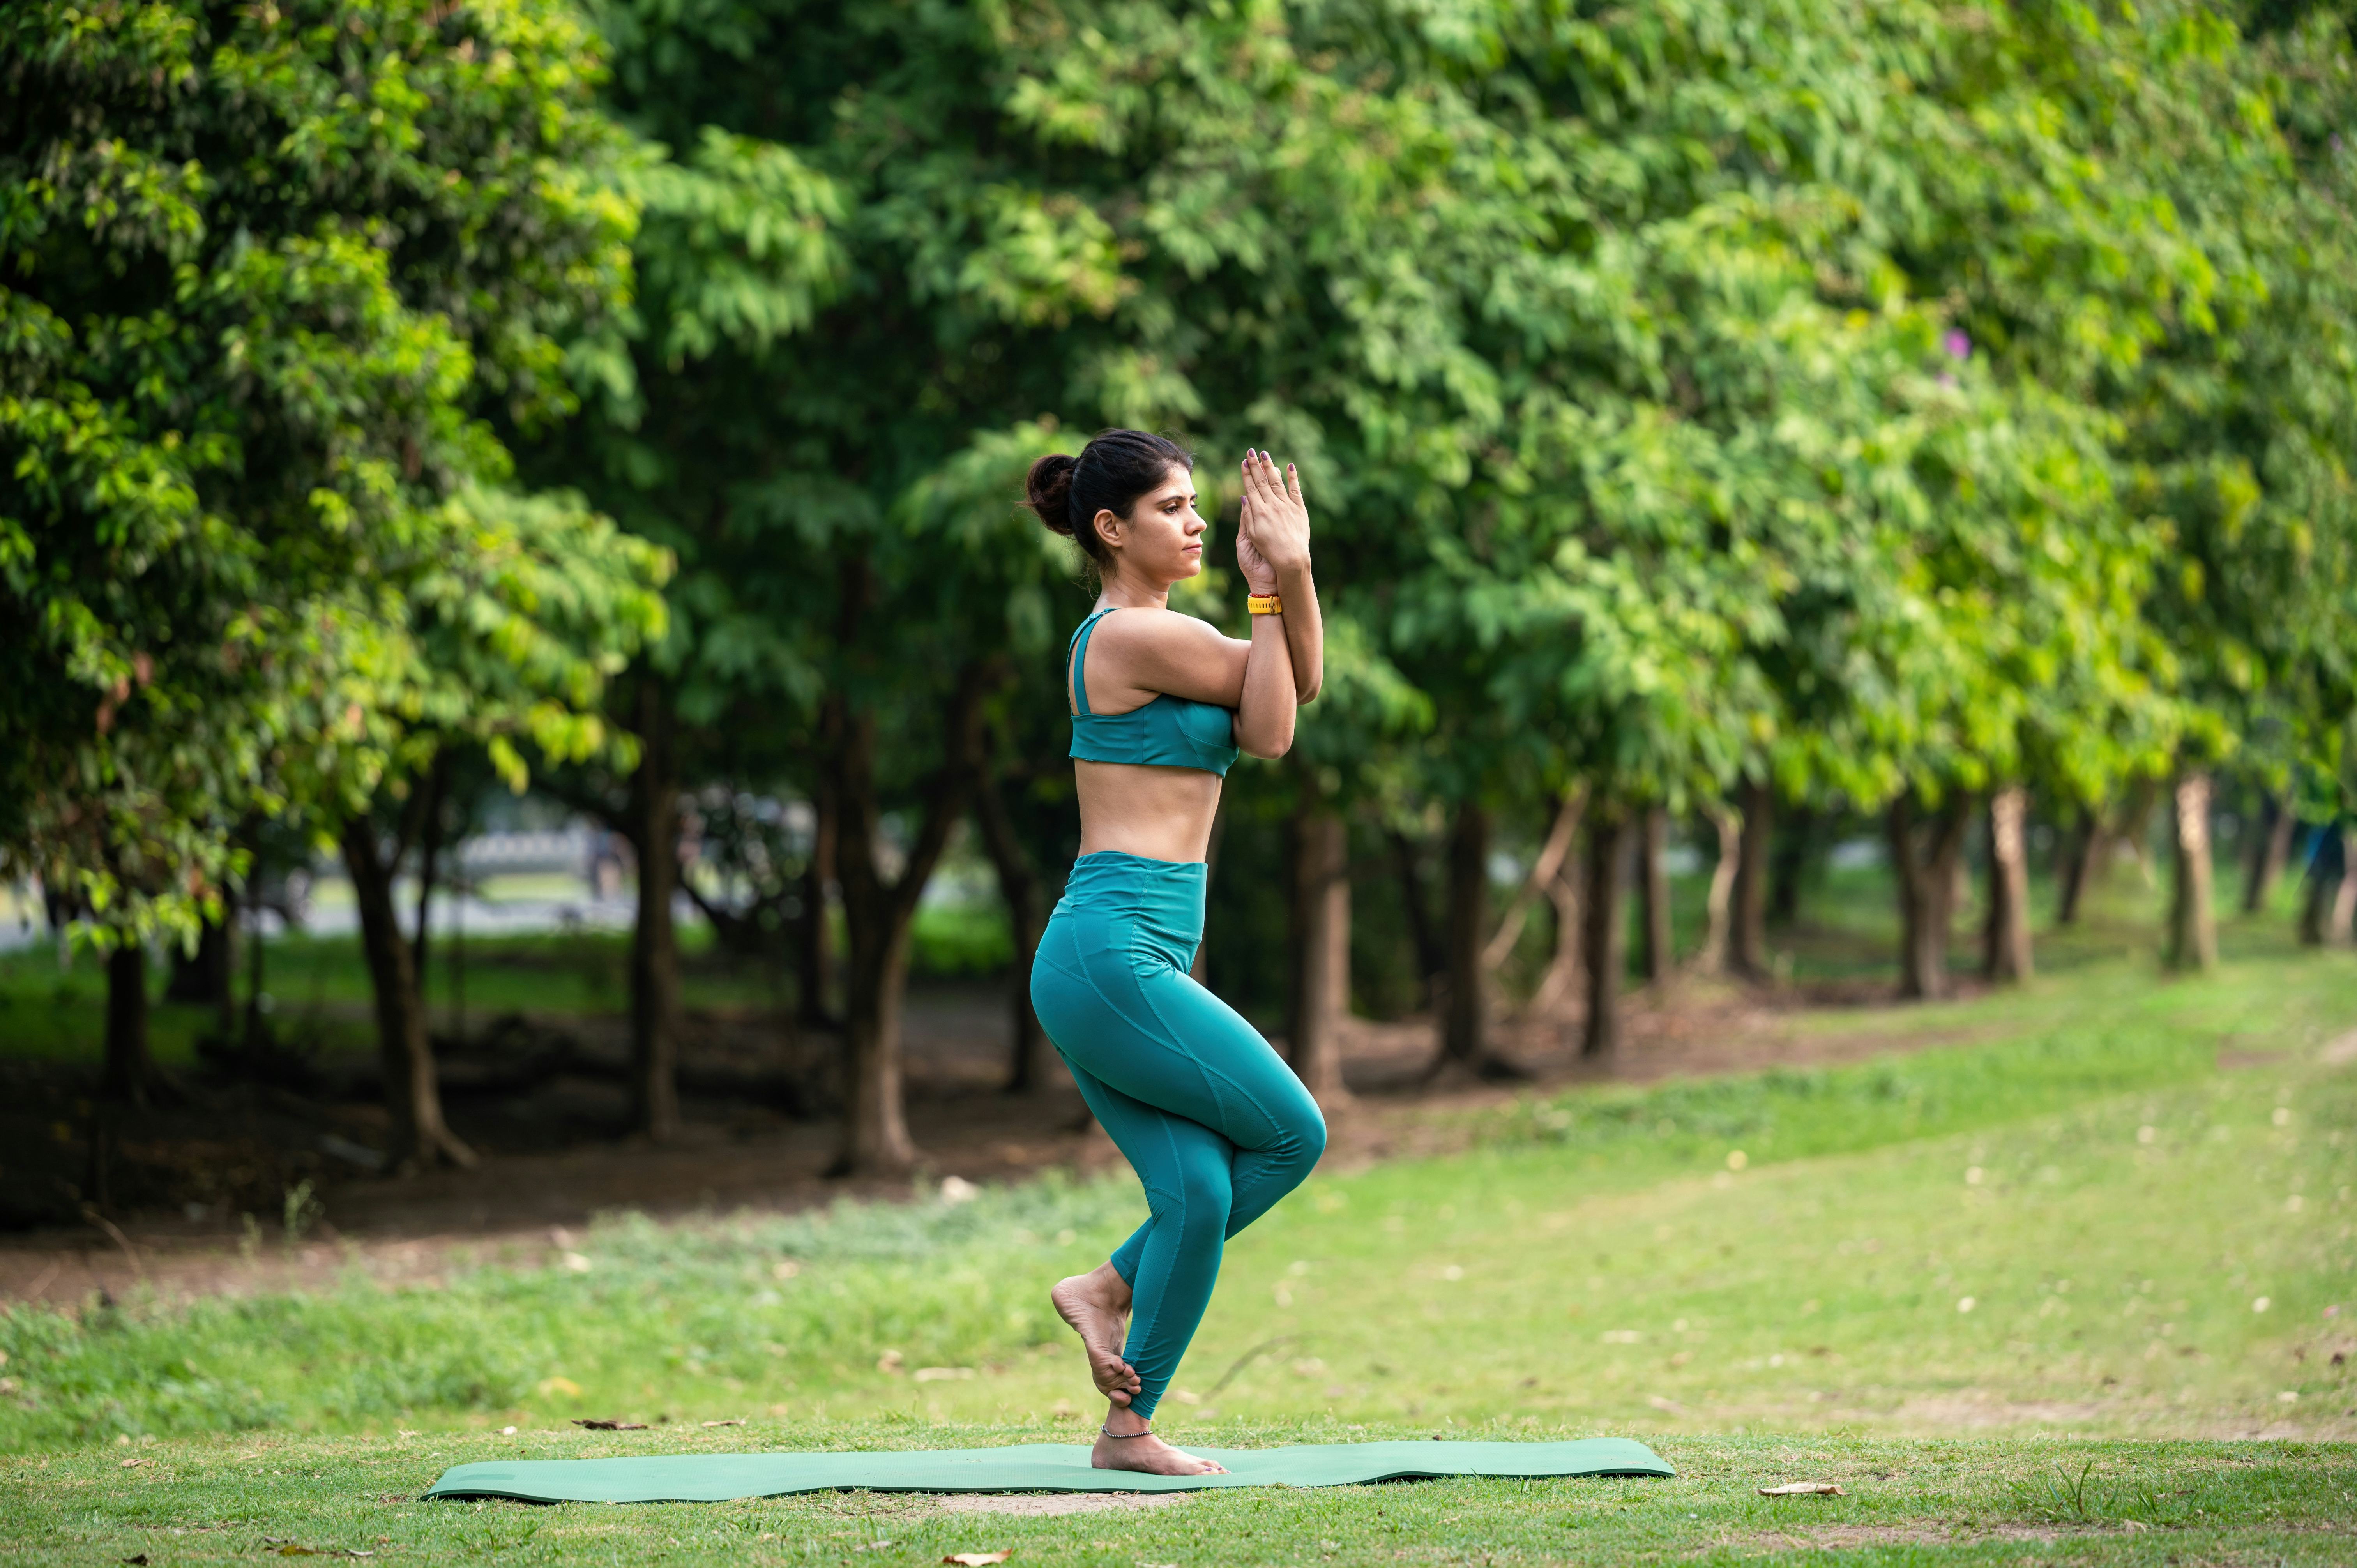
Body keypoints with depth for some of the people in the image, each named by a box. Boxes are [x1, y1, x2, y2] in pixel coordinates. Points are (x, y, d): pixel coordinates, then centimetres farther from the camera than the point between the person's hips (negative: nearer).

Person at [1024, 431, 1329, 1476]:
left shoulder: (1149, 632, 19)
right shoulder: (1137, 635, -11)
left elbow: (1301, 679, 14)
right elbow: (1272, 723, -6)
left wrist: (1292, 570, 0)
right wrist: (1267, 587, -3)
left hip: (1117, 963, 9)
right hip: (1115, 958, -9)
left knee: (1199, 1190, 3)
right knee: (1291, 1134, -2)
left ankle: (1128, 1428, 4)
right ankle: (1112, 1284, 6)